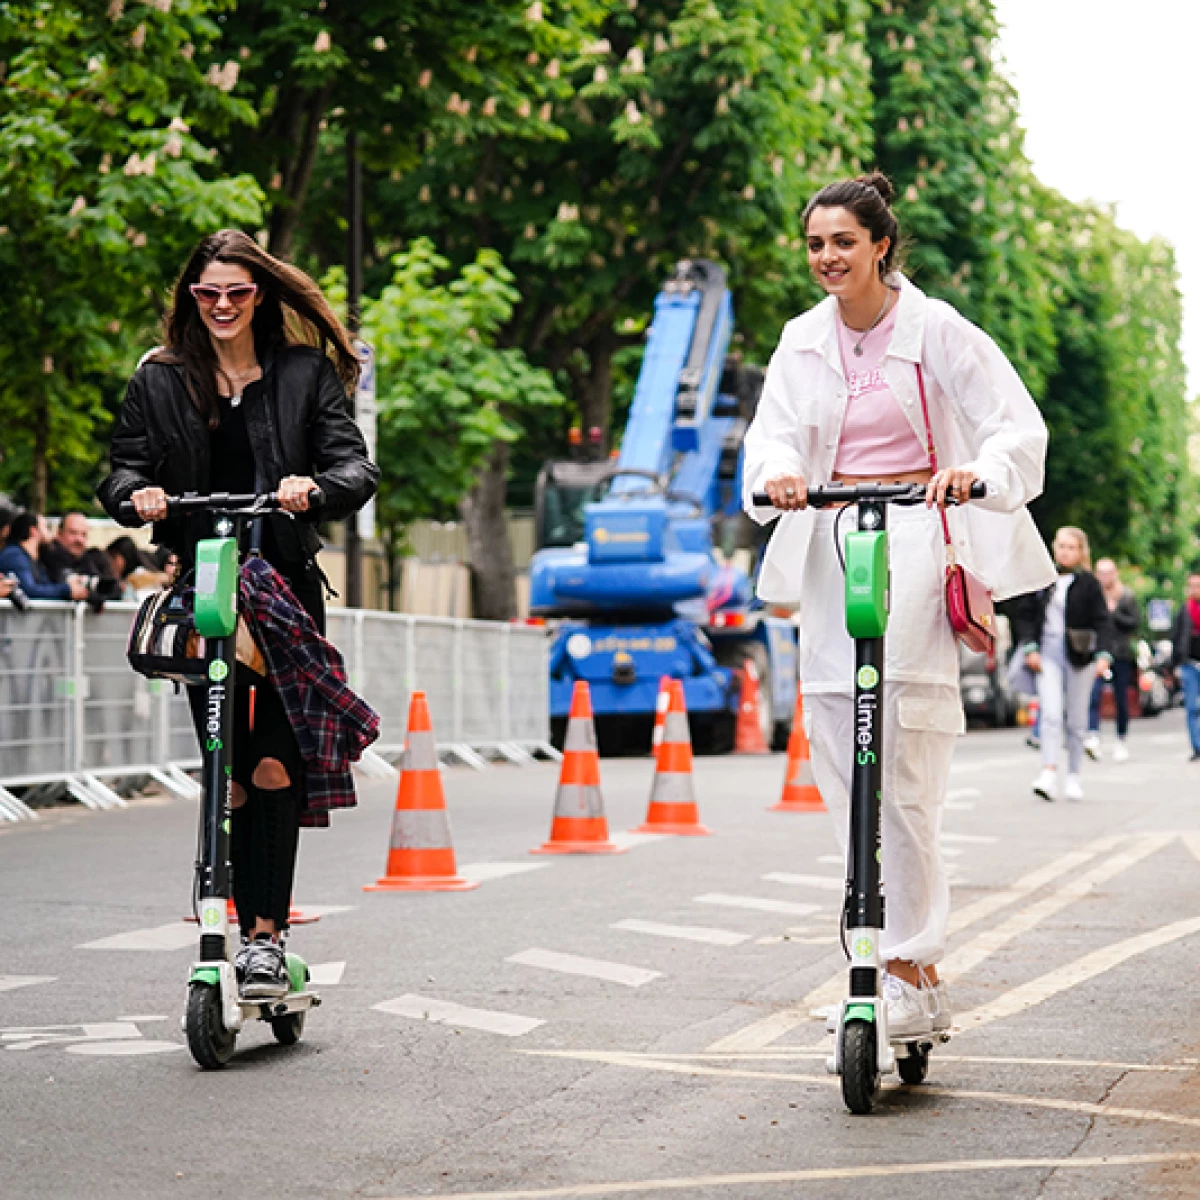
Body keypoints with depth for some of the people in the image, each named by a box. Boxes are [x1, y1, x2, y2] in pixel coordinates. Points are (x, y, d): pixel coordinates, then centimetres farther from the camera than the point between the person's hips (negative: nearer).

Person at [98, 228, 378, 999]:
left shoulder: (306, 373, 6)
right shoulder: (160, 381, 10)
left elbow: (356, 467, -1)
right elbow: (123, 470, 7)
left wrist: (314, 487, -23)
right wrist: (137, 493, -17)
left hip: (286, 590, -2)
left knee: (275, 766, -12)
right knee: (227, 776, 0)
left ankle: (267, 934, -10)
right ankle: (255, 928, 9)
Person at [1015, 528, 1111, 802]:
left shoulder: (1088, 583, 0)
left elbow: (1102, 621, -3)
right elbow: (1025, 615, 10)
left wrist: (1103, 655, -14)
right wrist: (1029, 647, -1)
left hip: (1079, 655, -1)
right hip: (1048, 654, 1)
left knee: (1076, 719, 6)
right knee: (1050, 714, -12)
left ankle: (1074, 776, 16)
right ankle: (1049, 775, -20)